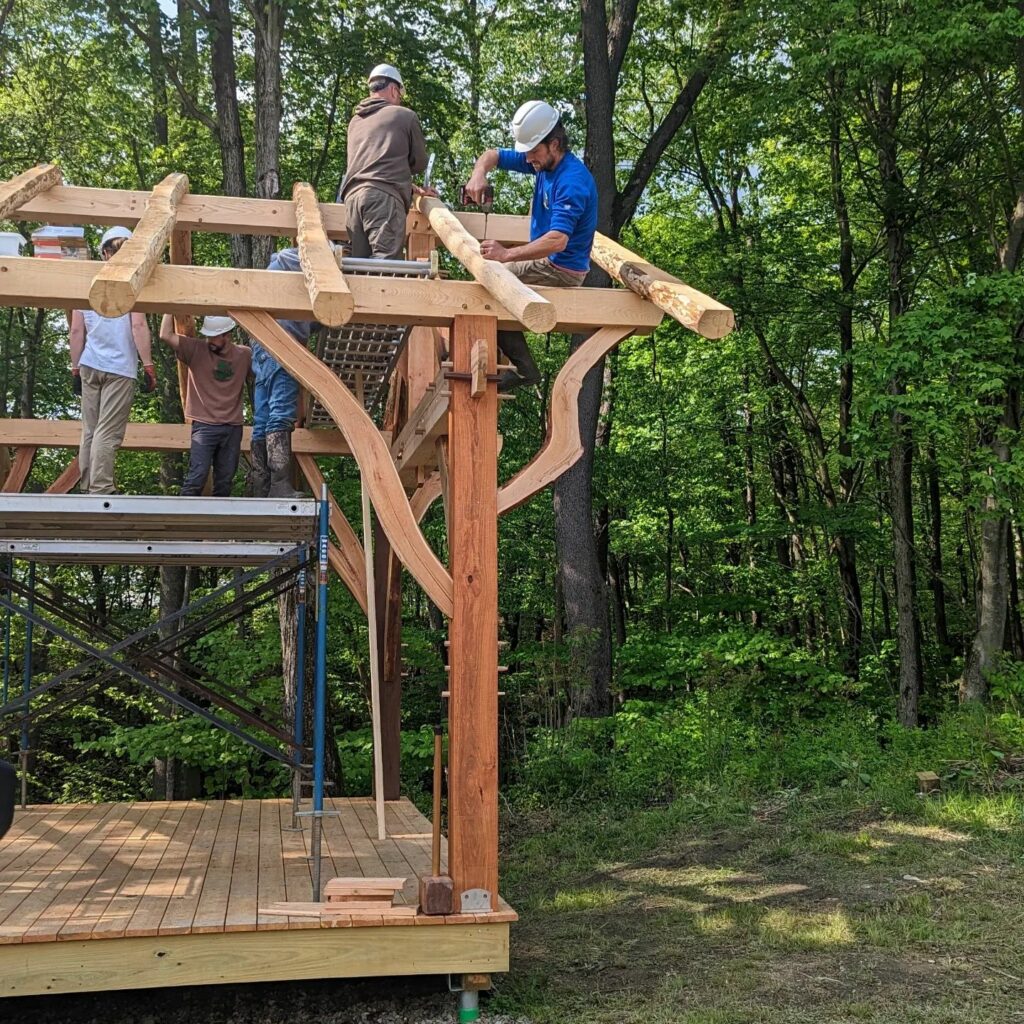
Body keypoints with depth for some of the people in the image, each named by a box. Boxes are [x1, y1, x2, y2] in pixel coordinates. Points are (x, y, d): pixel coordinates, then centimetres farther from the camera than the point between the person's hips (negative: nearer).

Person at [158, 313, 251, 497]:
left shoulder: (244, 355, 6)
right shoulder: (196, 349, -3)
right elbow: (166, 335, -12)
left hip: (233, 427, 3)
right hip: (204, 425, -3)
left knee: (225, 481, 6)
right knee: (197, 477, -14)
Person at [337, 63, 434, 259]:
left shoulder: (355, 122, 28)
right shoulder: (405, 116, 11)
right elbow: (419, 162, 17)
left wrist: (411, 188, 33)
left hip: (352, 195, 6)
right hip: (384, 197, -5)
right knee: (386, 262, -18)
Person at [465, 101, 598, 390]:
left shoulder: (573, 180, -27)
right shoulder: (541, 160, 1)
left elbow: (558, 240, -38)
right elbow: (492, 155, 11)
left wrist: (508, 254, -47)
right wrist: (479, 174, -13)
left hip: (561, 269, -10)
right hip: (547, 260, 10)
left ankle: (523, 368, -6)